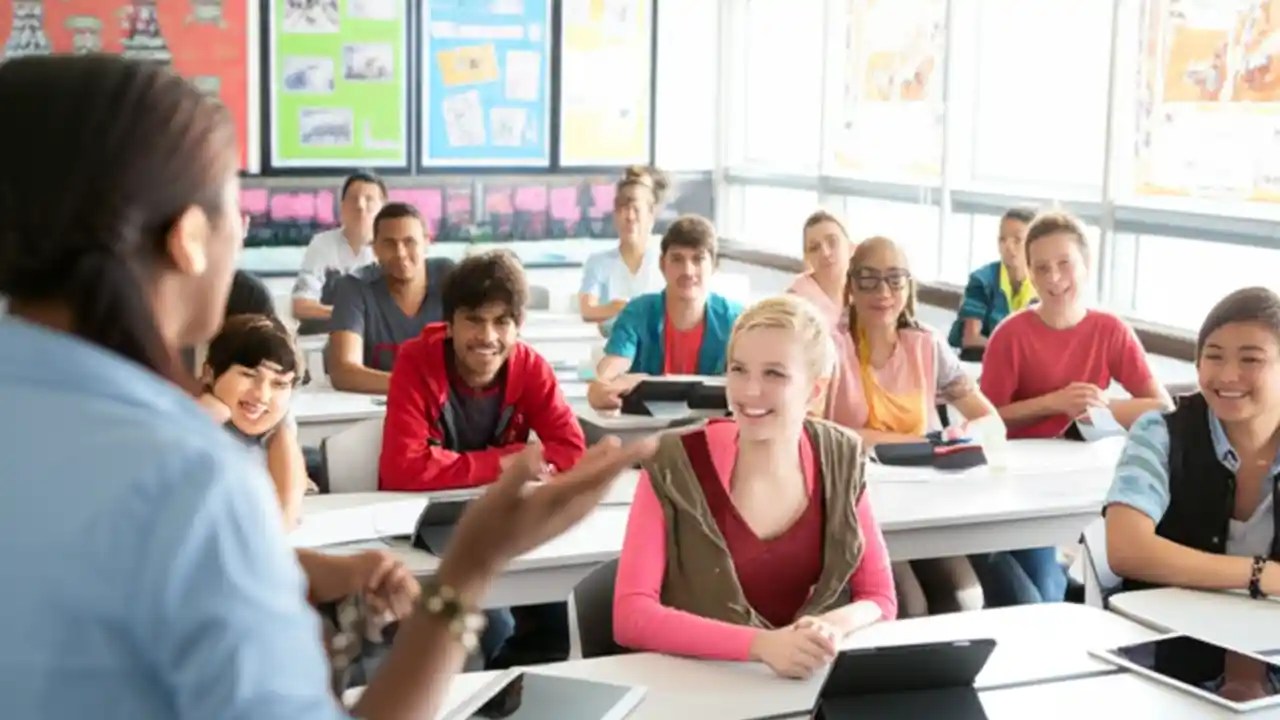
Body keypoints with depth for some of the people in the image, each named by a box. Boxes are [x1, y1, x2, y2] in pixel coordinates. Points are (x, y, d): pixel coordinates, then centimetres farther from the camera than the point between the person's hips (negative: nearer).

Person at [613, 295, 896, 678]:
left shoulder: (840, 460, -1)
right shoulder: (674, 467, -12)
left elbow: (880, 599, 3)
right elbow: (631, 617, -19)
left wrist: (831, 626, -18)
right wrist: (761, 644, -29)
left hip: (810, 679, 2)